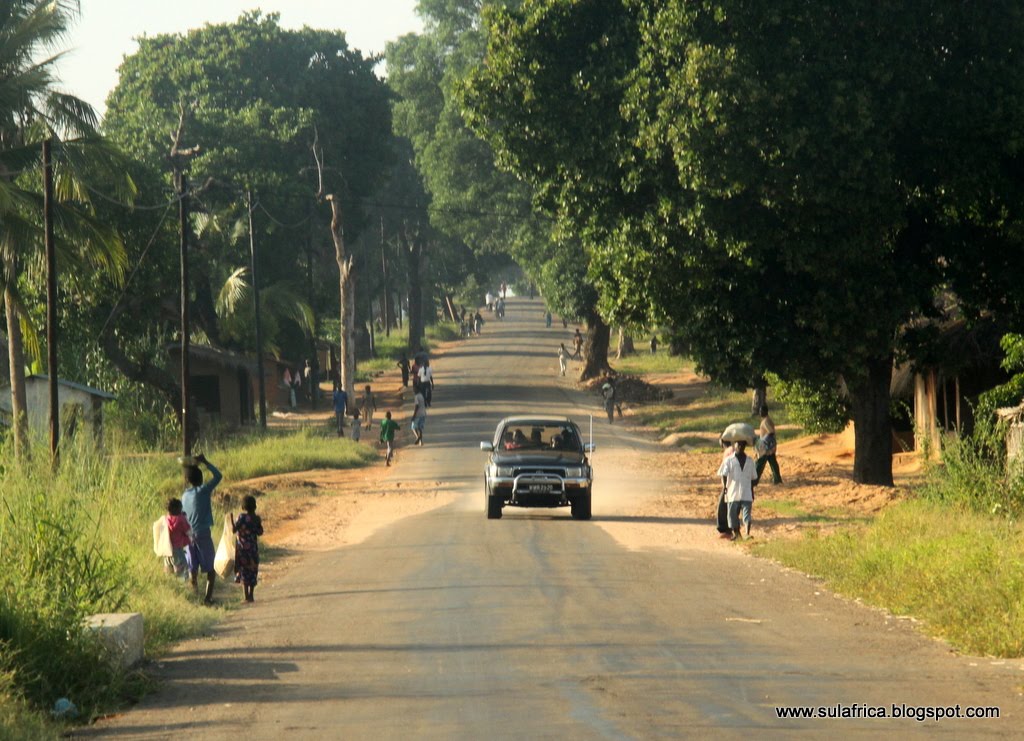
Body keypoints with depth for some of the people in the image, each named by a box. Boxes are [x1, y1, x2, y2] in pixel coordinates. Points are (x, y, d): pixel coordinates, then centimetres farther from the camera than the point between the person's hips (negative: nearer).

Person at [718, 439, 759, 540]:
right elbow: (724, 475, -5)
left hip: (746, 493, 1)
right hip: (733, 493, -1)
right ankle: (735, 533, 20)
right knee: (733, 514, 5)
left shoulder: (749, 461, 11)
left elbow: (753, 478, 18)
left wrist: (752, 492, 17)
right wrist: (725, 487, -20)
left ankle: (747, 534, -17)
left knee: (746, 513, -11)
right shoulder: (729, 460, 3)